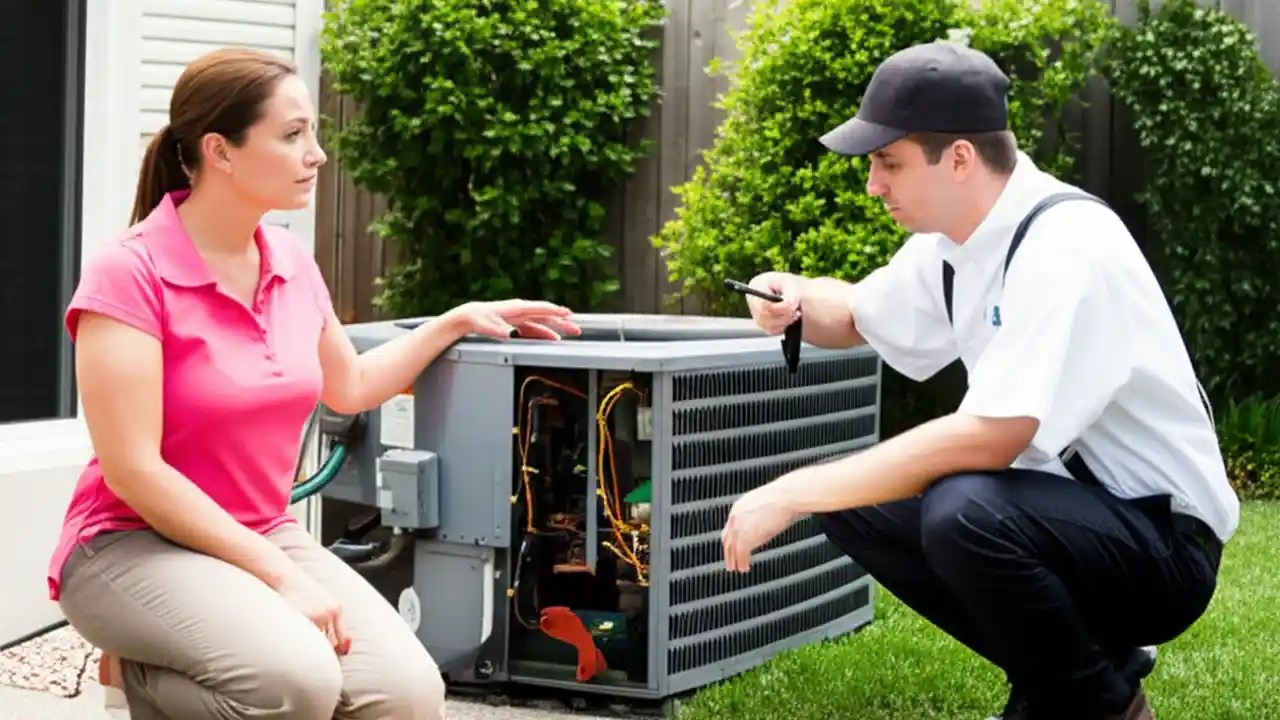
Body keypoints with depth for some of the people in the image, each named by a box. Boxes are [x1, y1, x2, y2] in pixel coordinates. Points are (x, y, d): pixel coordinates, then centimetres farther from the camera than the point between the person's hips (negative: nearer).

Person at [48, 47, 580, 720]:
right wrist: (281, 577, -22)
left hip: (263, 539, 6)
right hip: (137, 543, -6)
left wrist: (458, 320, 16)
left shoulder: (292, 262, 4)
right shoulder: (130, 273, -17)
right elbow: (134, 472, -21)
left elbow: (349, 387, 24)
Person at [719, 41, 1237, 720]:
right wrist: (792, 297, -4)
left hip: (1161, 543, -9)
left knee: (963, 510, -34)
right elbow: (853, 315, 21)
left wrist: (793, 492, -28)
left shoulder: (1068, 246, -25)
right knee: (848, 499, 2)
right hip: (1065, 506, 9)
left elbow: (988, 438, -33)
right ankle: (1078, 657, 11)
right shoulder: (951, 238, 2)